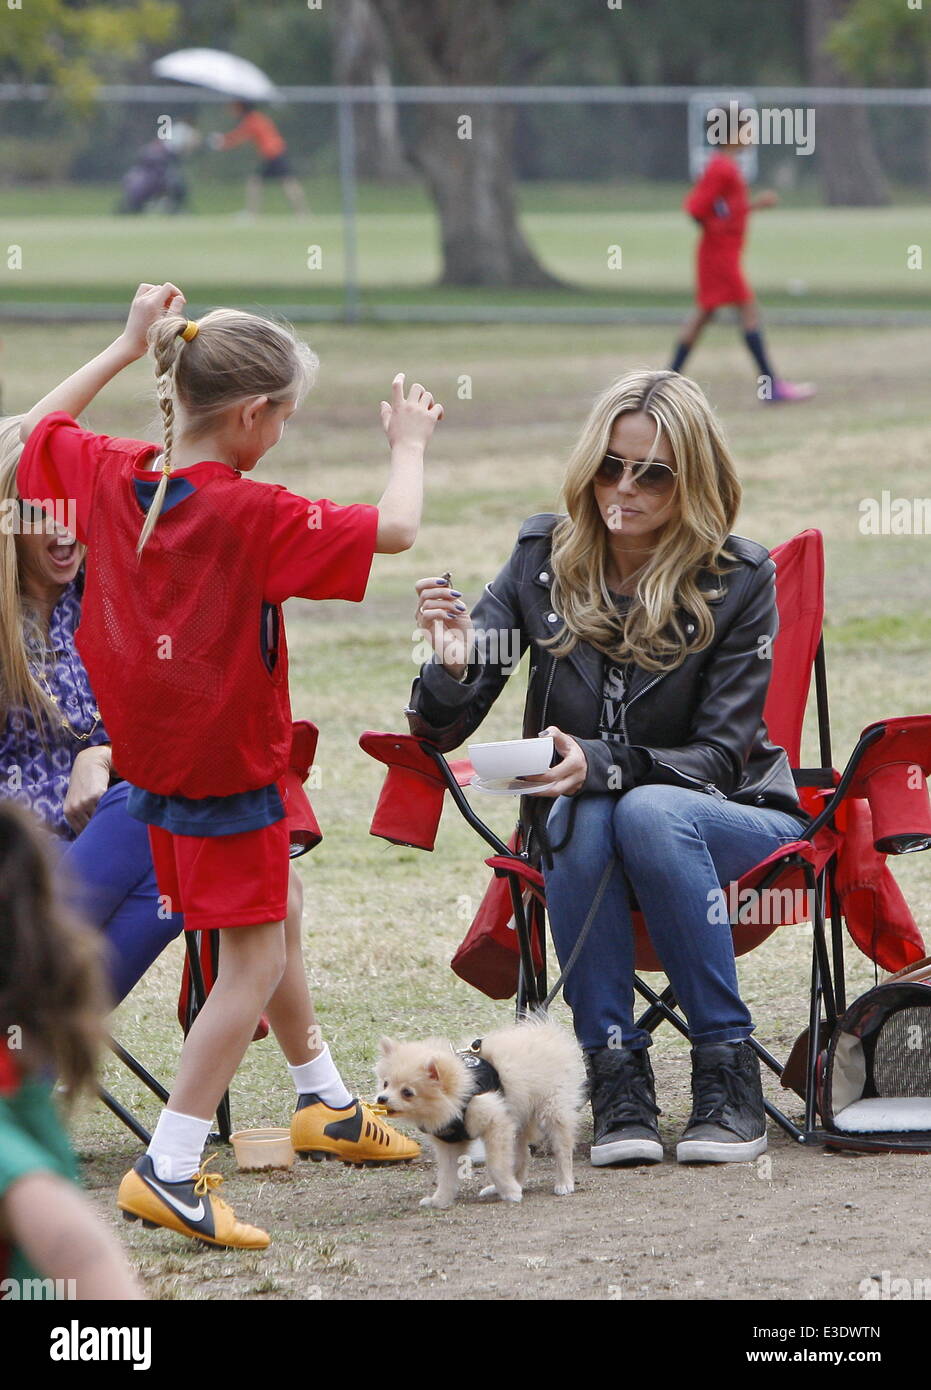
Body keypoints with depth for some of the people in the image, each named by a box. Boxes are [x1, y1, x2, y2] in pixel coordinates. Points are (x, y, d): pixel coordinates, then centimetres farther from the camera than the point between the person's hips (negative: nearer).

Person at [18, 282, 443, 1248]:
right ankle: (168, 1169, -7)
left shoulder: (109, 479, -5)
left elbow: (42, 426, 15)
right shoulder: (249, 516, -24)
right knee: (254, 963, -2)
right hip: (228, 765, -9)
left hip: (152, 760, 9)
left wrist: (128, 345, 17)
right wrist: (408, 445, -4)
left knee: (271, 925, 25)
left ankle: (325, 1103, 42)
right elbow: (392, 530, -22)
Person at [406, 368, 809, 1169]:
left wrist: (603, 765, -34)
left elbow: (718, 755, -16)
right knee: (584, 818, -33)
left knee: (649, 812, -35)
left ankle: (728, 1070, -27)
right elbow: (442, 731, -7)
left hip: (733, 816, -2)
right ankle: (616, 1075, -29)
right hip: (581, 839, 2)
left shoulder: (739, 579, -13)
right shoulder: (545, 557, -6)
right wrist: (452, 667, -31)